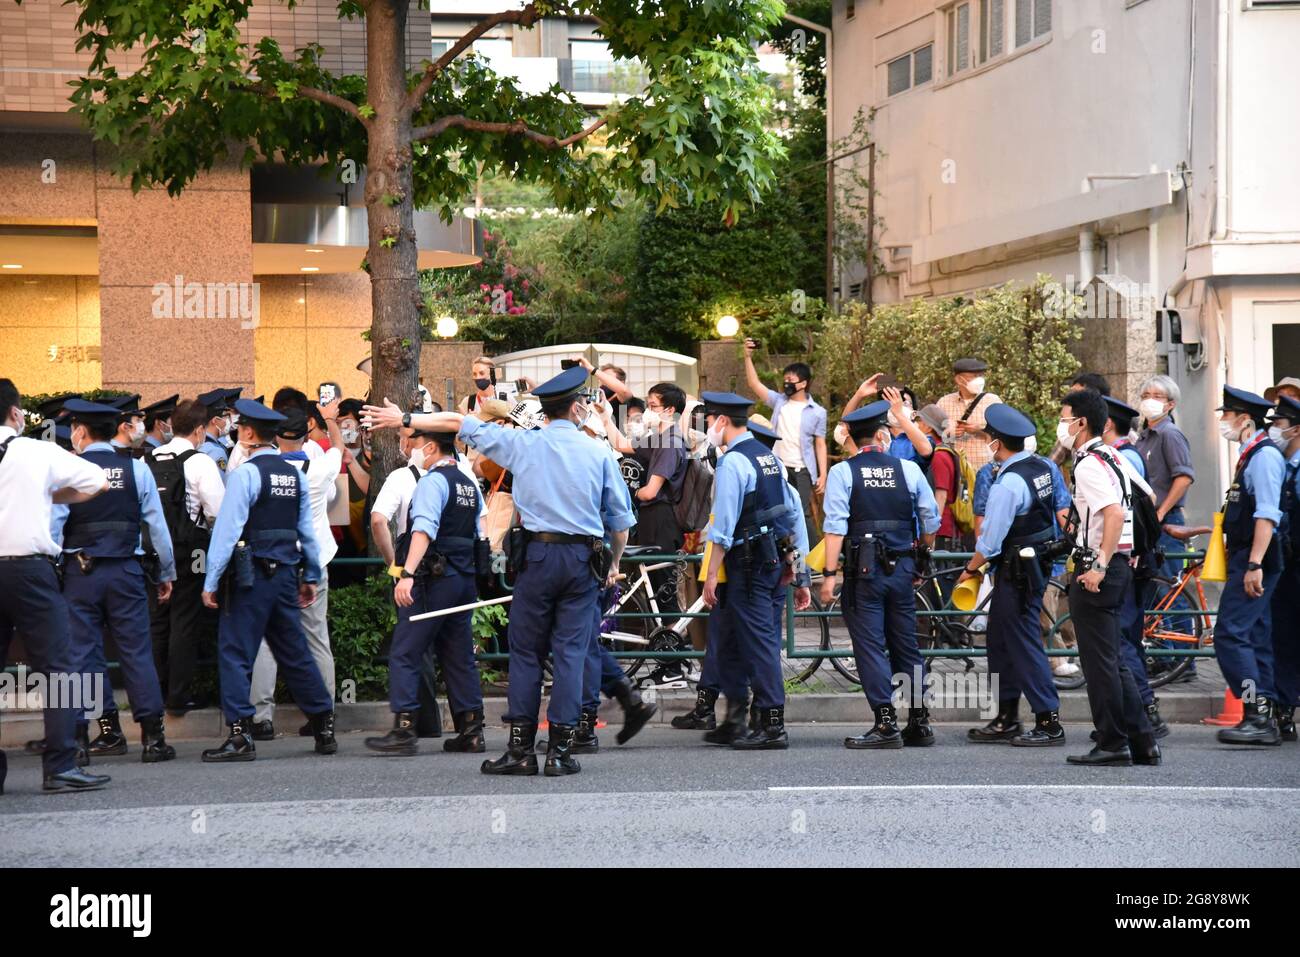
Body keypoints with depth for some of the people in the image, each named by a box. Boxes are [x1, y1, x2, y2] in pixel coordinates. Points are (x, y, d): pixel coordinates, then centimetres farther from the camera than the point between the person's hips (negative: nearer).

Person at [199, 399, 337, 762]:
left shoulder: (245, 474, -11)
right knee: (294, 652, 14)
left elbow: (228, 528, -14)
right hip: (286, 572, 7)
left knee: (235, 651, -3)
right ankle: (324, 728, 17)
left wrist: (211, 581, -11)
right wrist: (311, 576, 24)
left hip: (252, 573, -7)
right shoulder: (295, 475, 10)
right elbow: (308, 530, 15)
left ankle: (240, 735, -8)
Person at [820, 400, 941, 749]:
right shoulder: (908, 469, 4)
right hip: (902, 568, 3)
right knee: (907, 646, 12)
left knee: (871, 647, -2)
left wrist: (829, 574, -10)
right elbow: (931, 520, 8)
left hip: (863, 570, -3)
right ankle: (919, 722, 13)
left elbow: (836, 527, -11)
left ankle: (886, 723, -8)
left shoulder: (842, 472, -3)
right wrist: (923, 555, 25)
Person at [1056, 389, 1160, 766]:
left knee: (1100, 660, -3)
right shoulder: (1111, 458, 15)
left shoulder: (1089, 465, -16)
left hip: (1095, 568, -10)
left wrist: (1098, 566, -27)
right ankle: (1141, 741, 14)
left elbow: (1115, 513, -28)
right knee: (1113, 659, 14)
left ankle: (1112, 745, 1)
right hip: (1118, 565, 10)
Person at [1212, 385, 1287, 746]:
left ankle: (1257, 716, -18)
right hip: (1245, 560, 10)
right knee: (1255, 638, 10)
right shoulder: (1250, 455, 17)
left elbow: (1267, 514, -21)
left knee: (1230, 634, -15)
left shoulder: (1264, 455, -13)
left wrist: (1255, 564, -26)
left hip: (1254, 561, -10)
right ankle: (1265, 719, 12)